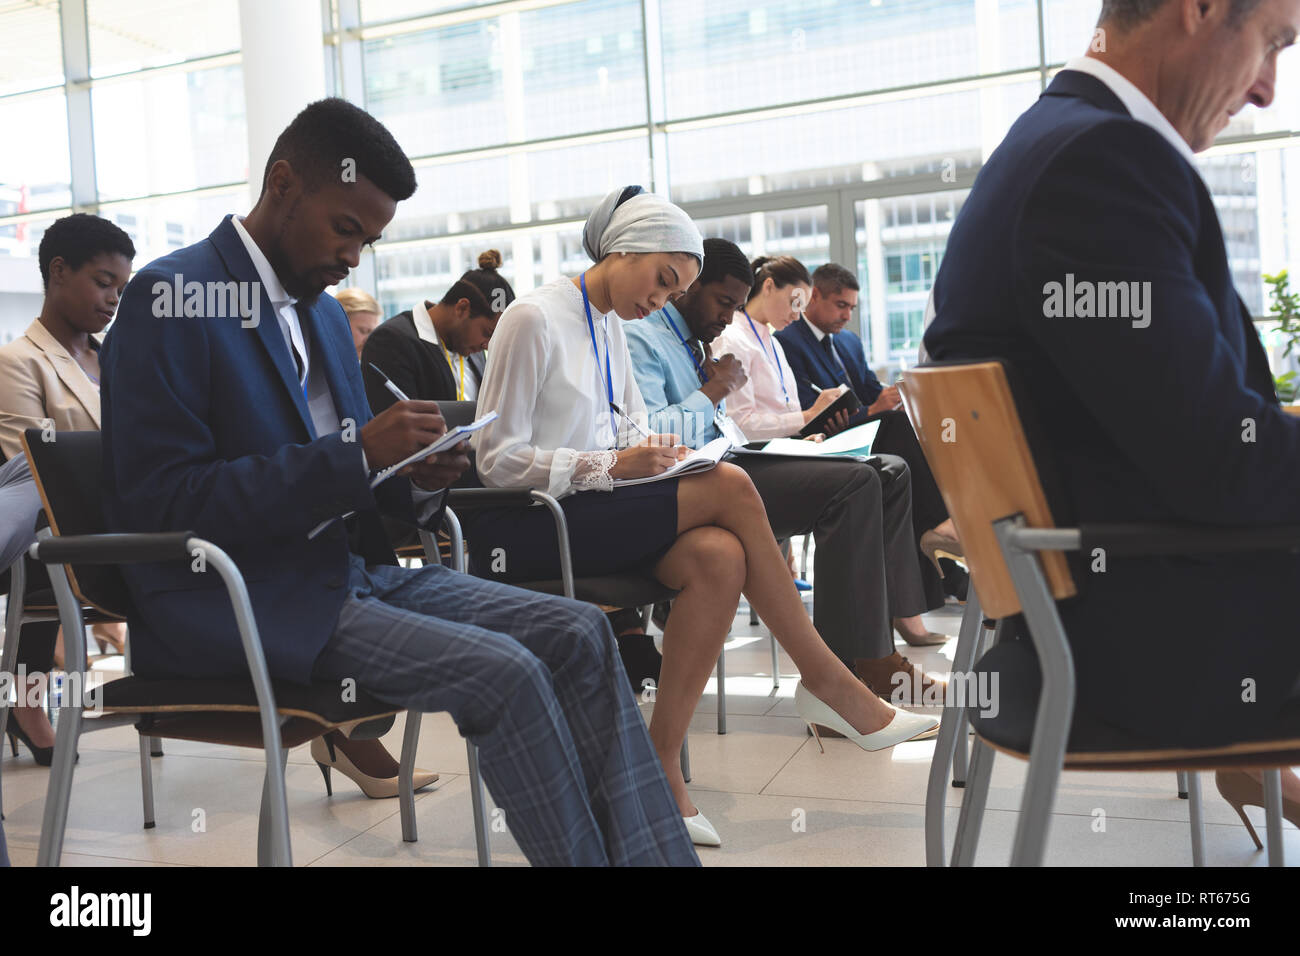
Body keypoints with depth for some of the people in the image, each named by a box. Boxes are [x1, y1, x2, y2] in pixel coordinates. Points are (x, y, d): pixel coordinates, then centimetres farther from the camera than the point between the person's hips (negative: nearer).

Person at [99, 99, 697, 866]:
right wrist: (357, 453, -22)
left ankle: (656, 854, -12)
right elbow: (159, 502, -17)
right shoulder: (171, 299, -8)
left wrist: (416, 478, -3)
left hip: (353, 568, 8)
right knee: (506, 672, -25)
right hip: (235, 601, -7)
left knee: (579, 634, -10)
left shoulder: (325, 313, 17)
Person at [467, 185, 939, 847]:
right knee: (729, 488, -22)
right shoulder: (534, 319, -9)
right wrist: (614, 465, -21)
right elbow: (498, 460, -13)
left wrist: (650, 451, -2)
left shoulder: (609, 324, 15)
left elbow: (623, 432, 22)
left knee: (719, 558, -24)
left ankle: (661, 768, -17)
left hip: (582, 512, 8)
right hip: (520, 527, -8)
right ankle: (825, 681, -9)